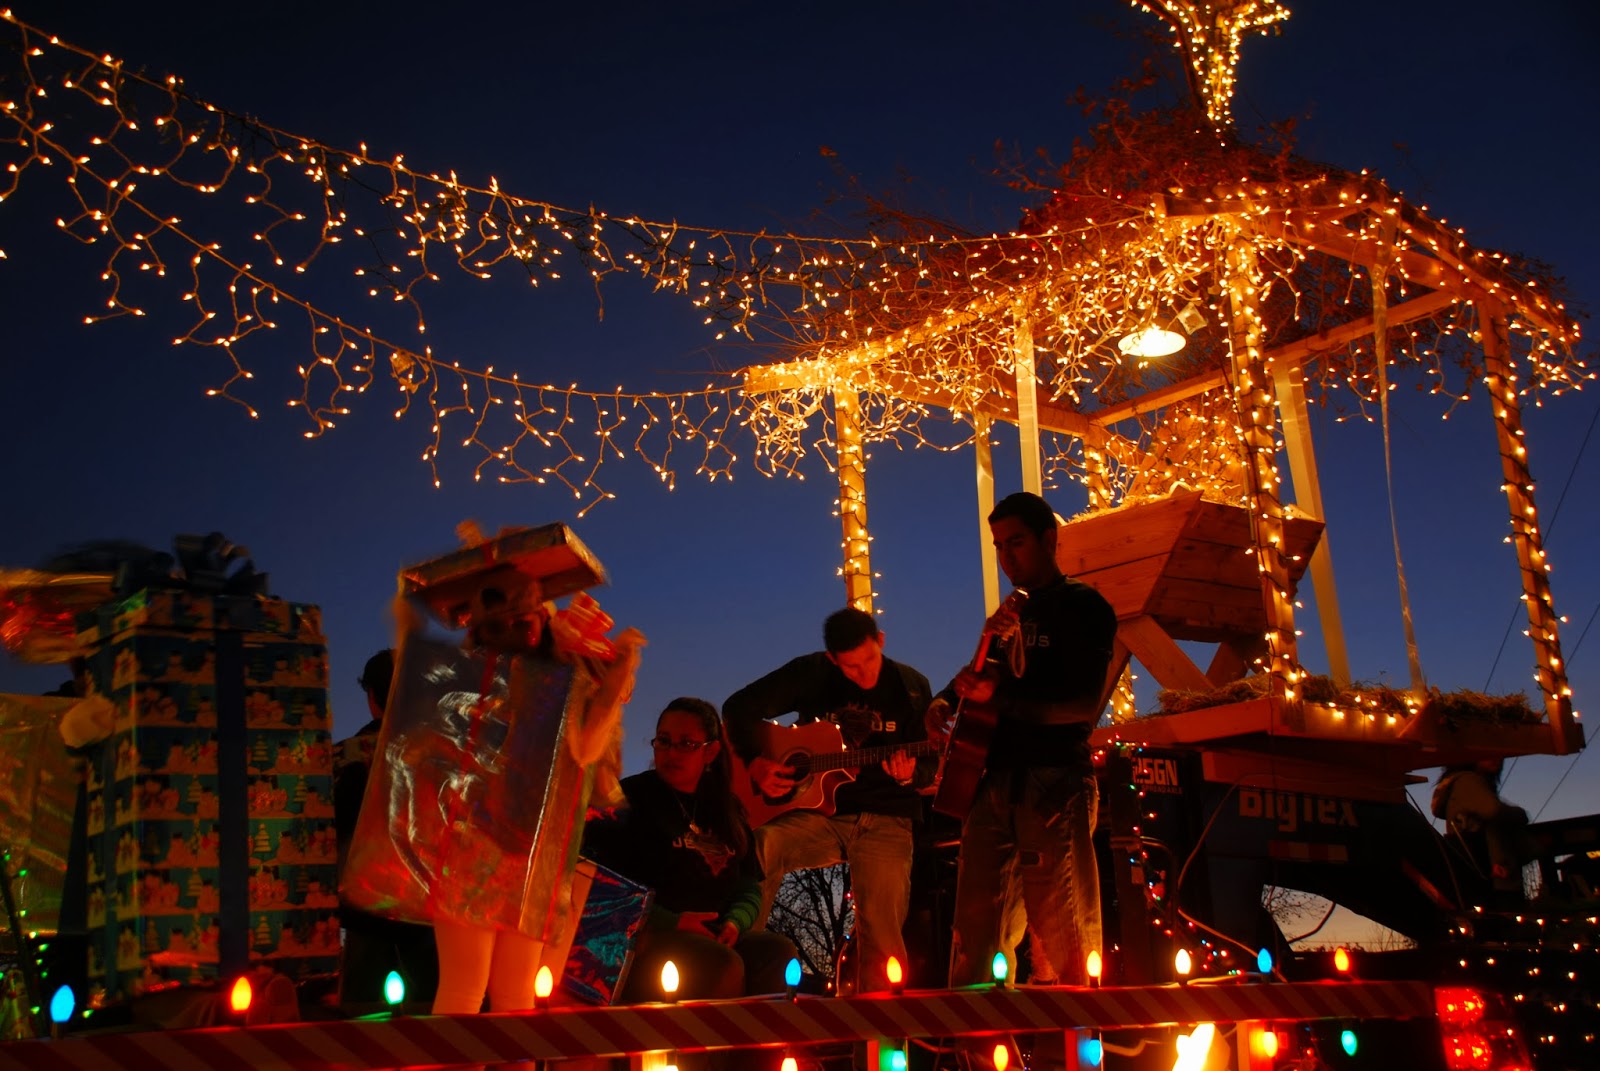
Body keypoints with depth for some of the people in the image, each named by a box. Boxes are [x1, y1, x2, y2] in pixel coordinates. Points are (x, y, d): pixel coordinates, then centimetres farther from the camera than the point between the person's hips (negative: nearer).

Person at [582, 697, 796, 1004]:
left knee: (777, 950, -24)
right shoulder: (632, 799, 3)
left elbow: (749, 886, 19)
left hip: (713, 938, 6)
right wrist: (670, 922, -15)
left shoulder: (728, 811, 20)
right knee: (724, 966, -34)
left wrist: (734, 922, -5)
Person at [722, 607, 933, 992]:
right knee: (757, 848, -29)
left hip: (884, 819, 0)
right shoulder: (811, 674, 1)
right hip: (817, 812, 1)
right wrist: (755, 763, -8)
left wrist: (909, 773, -19)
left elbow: (929, 770, 5)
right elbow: (740, 706, 6)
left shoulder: (912, 687, 2)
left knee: (882, 927, -17)